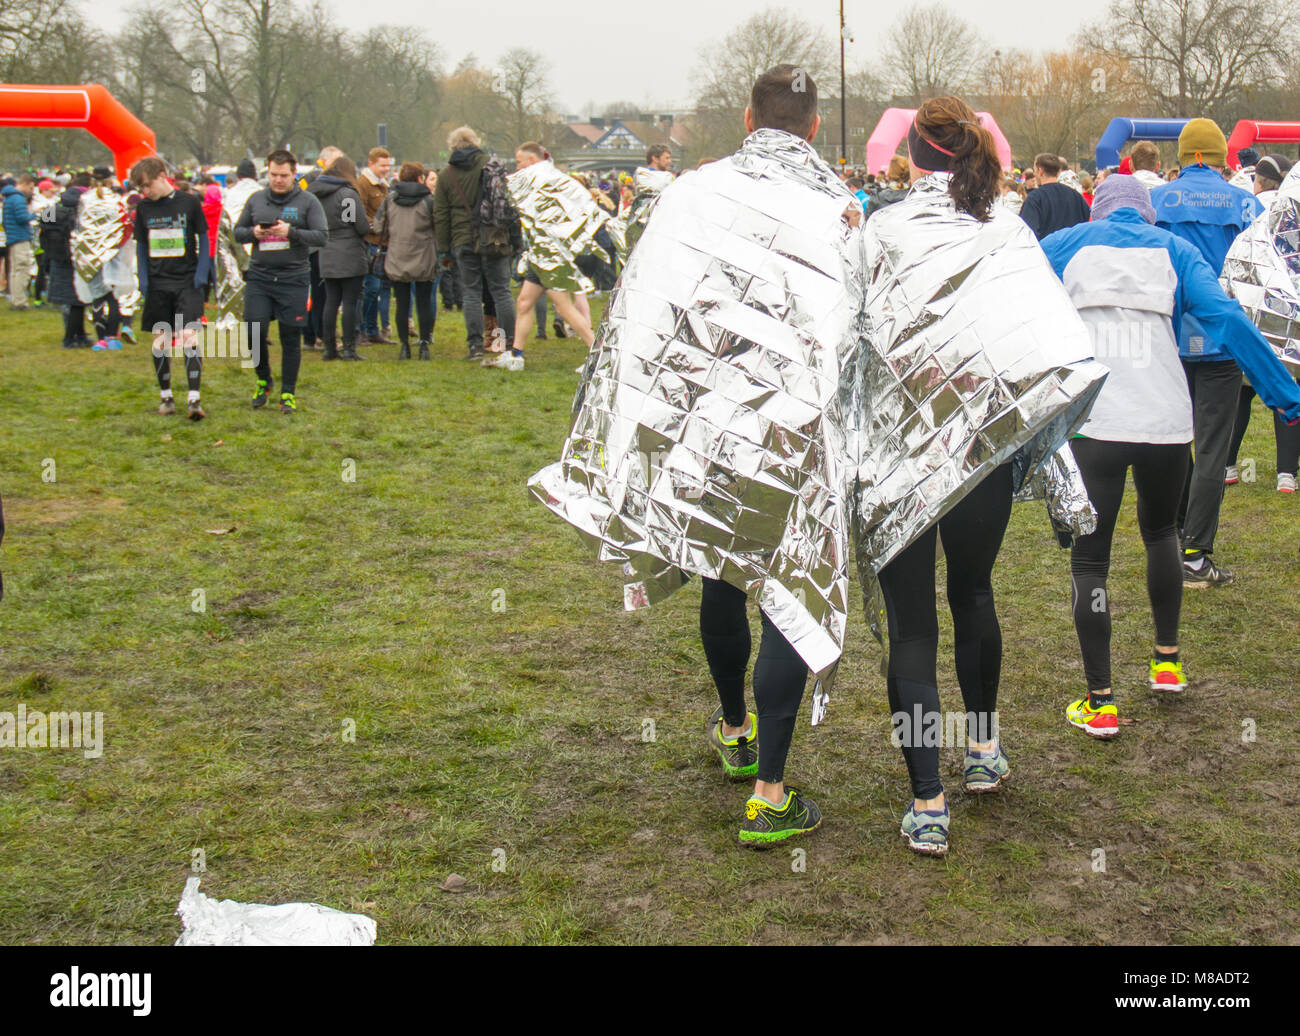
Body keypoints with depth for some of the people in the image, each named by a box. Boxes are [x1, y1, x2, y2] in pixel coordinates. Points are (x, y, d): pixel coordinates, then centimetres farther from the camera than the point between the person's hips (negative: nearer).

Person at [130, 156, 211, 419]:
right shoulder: (143, 208, 6)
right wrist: (143, 278, 3)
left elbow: (204, 239, 4)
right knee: (160, 339, 7)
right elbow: (141, 246, 13)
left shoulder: (188, 202, -3)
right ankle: (165, 395, 20)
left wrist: (201, 273, -5)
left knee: (189, 335, -13)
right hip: (158, 282, 3)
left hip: (187, 281, -3)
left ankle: (193, 398, -14)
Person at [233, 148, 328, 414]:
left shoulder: (307, 201, 0)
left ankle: (288, 393, 15)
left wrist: (292, 232, -20)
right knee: (254, 333, -4)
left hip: (293, 279, -2)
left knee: (291, 339, 3)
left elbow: (322, 237, -6)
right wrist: (253, 233, -8)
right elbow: (237, 232, 15)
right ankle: (264, 380, 21)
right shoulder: (256, 200, 10)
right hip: (259, 277, 2)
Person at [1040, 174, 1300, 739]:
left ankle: (1100, 702, 3)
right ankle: (1167, 660, 34)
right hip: (1165, 420, 2)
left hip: (1091, 422, -2)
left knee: (1089, 558, 5)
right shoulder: (1173, 250, 10)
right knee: (1161, 532, 27)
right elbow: (1227, 318, 0)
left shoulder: (1064, 245, 10)